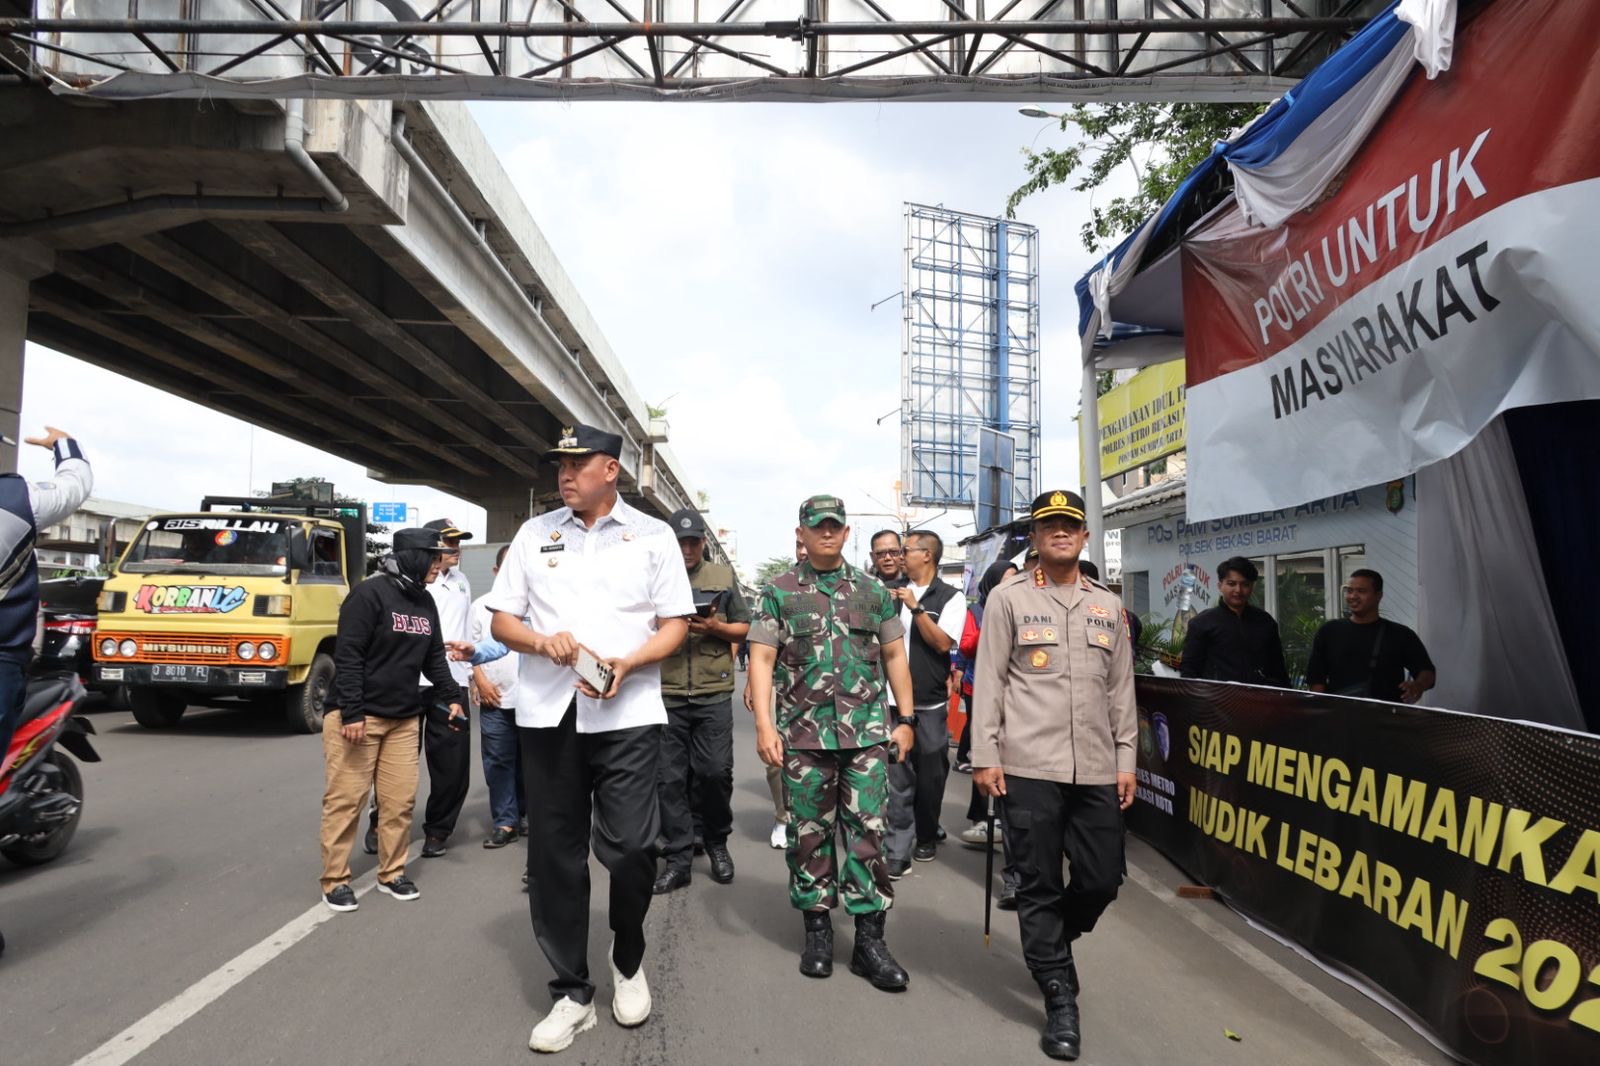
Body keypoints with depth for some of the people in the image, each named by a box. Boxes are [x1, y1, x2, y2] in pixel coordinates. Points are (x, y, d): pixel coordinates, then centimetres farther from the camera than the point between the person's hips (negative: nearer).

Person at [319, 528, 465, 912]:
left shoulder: (425, 601, 10)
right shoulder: (369, 593, -13)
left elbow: (434, 657, 16)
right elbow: (347, 656, -17)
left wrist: (452, 697, 4)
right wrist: (351, 713, -21)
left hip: (404, 719, 7)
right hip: (355, 716, -7)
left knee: (401, 799, 7)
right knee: (345, 800, 1)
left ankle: (392, 873, 20)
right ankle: (335, 881, 14)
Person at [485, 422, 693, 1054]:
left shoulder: (653, 535, 5)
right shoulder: (534, 534, 11)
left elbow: (675, 624, 3)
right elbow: (501, 620, 11)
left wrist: (627, 663, -15)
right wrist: (544, 641, -10)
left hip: (628, 712, -2)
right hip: (546, 713, 3)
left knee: (630, 847, -5)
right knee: (554, 854, 6)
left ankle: (628, 960, 25)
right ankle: (572, 992, 21)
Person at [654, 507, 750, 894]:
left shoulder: (723, 576, 10)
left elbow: (745, 629, 11)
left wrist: (716, 627, -8)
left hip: (714, 694, 0)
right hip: (666, 695, 0)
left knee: (716, 771, -1)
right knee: (671, 778, 3)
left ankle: (717, 840, 24)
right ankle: (678, 858, 14)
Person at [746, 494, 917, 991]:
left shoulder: (873, 590, 9)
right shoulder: (779, 591, 4)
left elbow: (894, 656, 12)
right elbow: (761, 658, -1)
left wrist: (906, 720, 7)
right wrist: (763, 723, -11)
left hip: (868, 733, 1)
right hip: (803, 734, -1)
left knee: (868, 832, 1)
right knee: (809, 834, 8)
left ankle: (870, 939, 11)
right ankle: (818, 928, 23)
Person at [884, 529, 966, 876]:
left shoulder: (950, 597, -1)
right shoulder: (894, 592, 9)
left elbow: (942, 643, -11)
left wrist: (916, 608, -14)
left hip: (930, 703, -2)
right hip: (894, 699, 2)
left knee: (930, 775, 12)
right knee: (898, 777, -3)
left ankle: (927, 838, 31)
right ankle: (898, 851, 0)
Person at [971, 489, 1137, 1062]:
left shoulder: (1107, 604, 14)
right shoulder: (1008, 598, 2)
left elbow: (1121, 688, 15)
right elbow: (988, 680, -1)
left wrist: (1126, 758, 10)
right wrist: (984, 756, -7)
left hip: (1096, 769, 4)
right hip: (1030, 766, -4)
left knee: (1102, 880, 8)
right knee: (1040, 884, 2)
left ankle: (1046, 944, 37)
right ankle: (1060, 997, 17)